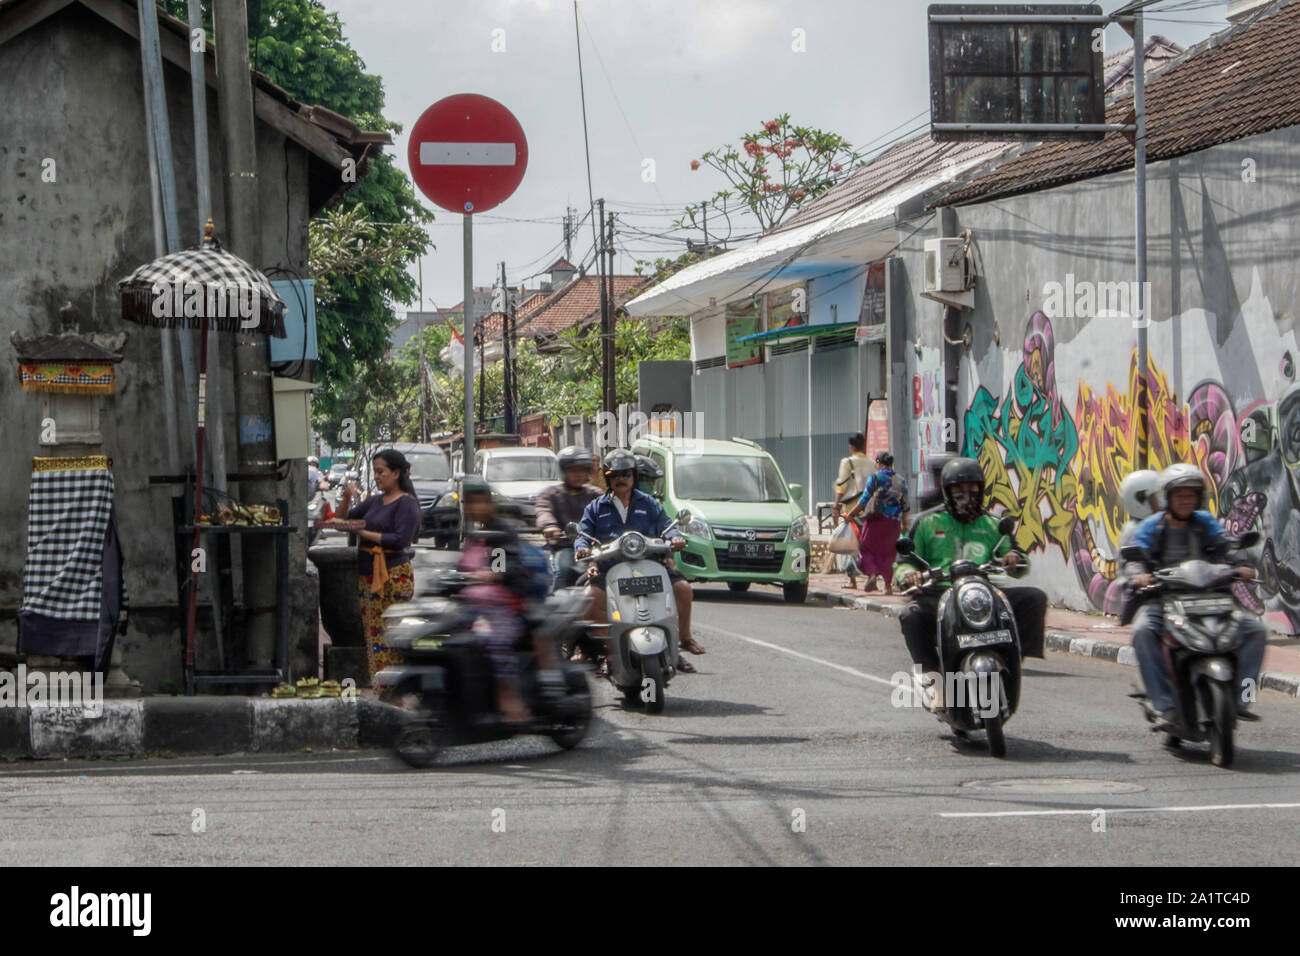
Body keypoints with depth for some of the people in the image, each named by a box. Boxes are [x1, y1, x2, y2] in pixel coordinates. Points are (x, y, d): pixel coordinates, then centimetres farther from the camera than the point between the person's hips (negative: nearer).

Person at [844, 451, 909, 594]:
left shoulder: (875, 478, -5)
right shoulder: (901, 480, 8)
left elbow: (864, 500, -9)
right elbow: (905, 504, 12)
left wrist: (850, 514, -2)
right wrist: (904, 522, 23)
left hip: (876, 518, -4)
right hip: (893, 521, 4)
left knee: (867, 549, 7)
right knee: (887, 552, 11)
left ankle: (872, 574, -17)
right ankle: (888, 586, 8)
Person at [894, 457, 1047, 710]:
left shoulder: (991, 525, 22)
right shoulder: (927, 523, 16)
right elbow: (904, 561, 11)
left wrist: (1014, 559, -9)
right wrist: (908, 574, -14)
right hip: (940, 593, -2)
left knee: (1034, 598, -19)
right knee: (912, 616, -35)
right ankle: (935, 682, -29)